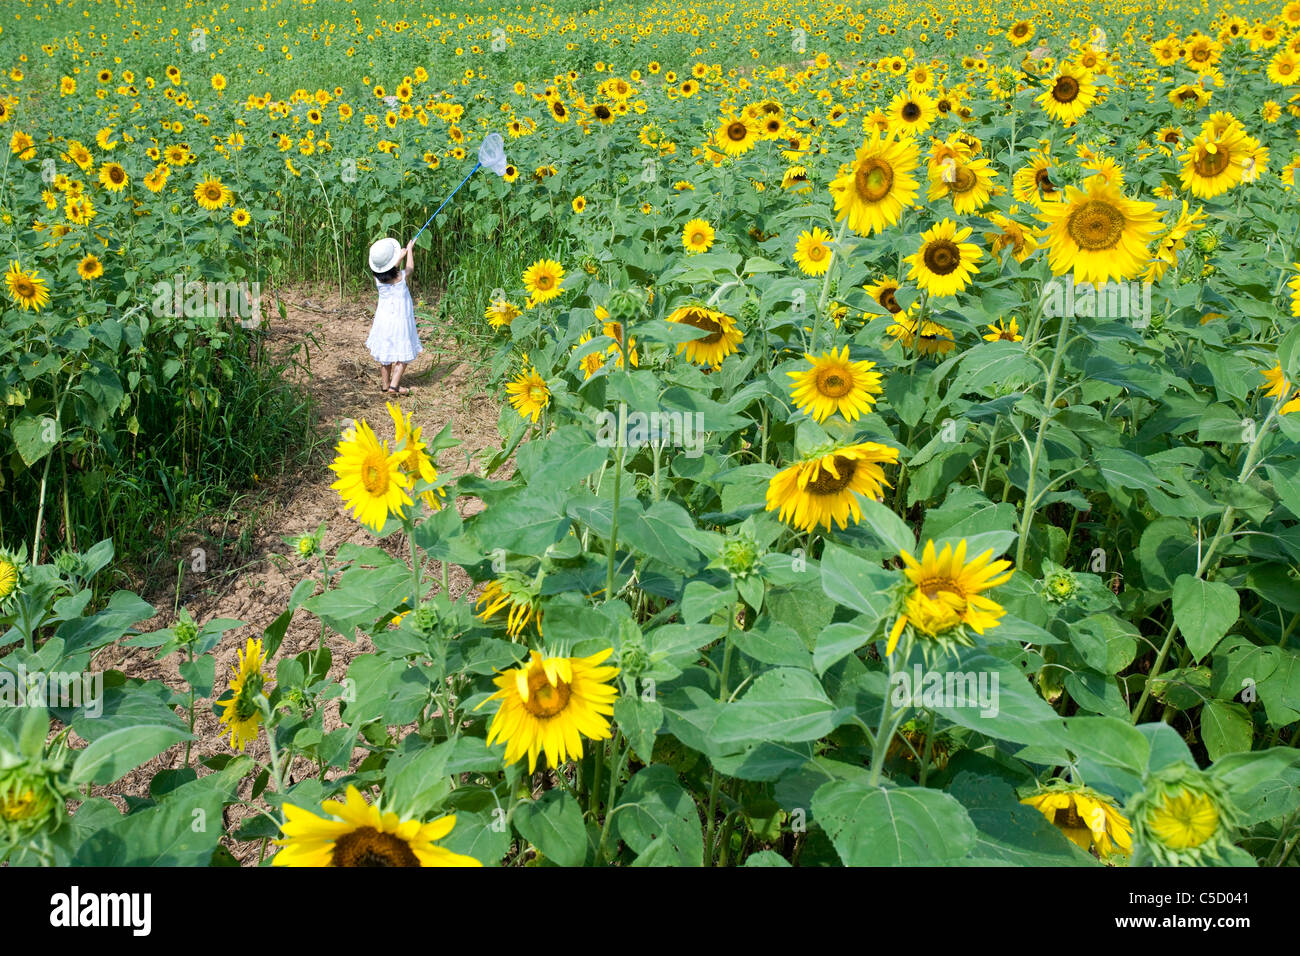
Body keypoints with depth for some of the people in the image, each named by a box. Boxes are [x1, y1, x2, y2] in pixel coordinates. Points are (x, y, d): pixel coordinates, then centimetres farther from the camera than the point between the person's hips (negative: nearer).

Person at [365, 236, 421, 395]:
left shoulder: (377, 278, -7)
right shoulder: (400, 277, -15)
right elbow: (410, 268, 8)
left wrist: (402, 255, 22)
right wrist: (409, 250, 22)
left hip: (383, 320, 4)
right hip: (400, 321, -4)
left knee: (386, 354, 15)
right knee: (404, 355, 8)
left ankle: (385, 385, 22)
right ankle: (394, 385, 0)